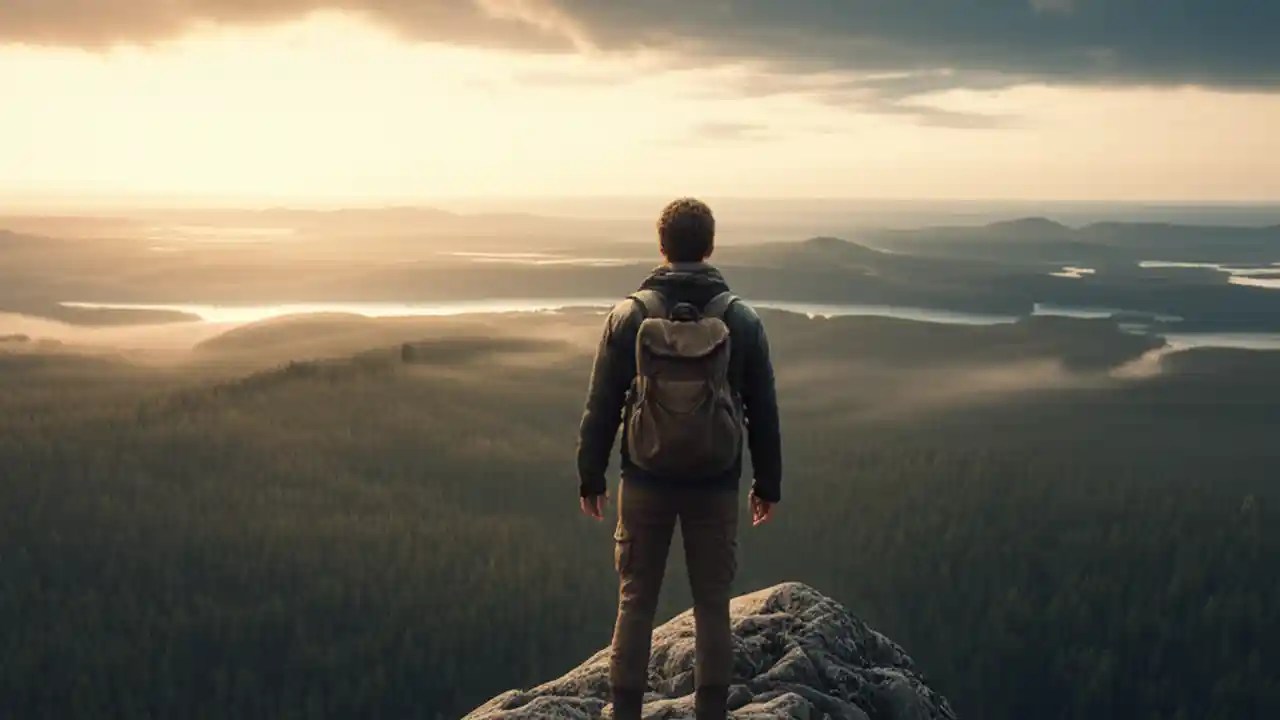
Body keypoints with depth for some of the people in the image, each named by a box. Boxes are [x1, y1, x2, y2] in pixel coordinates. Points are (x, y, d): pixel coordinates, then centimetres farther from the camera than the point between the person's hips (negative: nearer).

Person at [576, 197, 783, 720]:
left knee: (636, 601, 8)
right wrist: (768, 483, 12)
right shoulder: (741, 319, -3)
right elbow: (763, 411, 3)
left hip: (646, 482, 0)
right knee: (712, 604, 8)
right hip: (716, 485, 0)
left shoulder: (629, 316, -5)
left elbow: (601, 407, -2)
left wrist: (590, 477, 8)